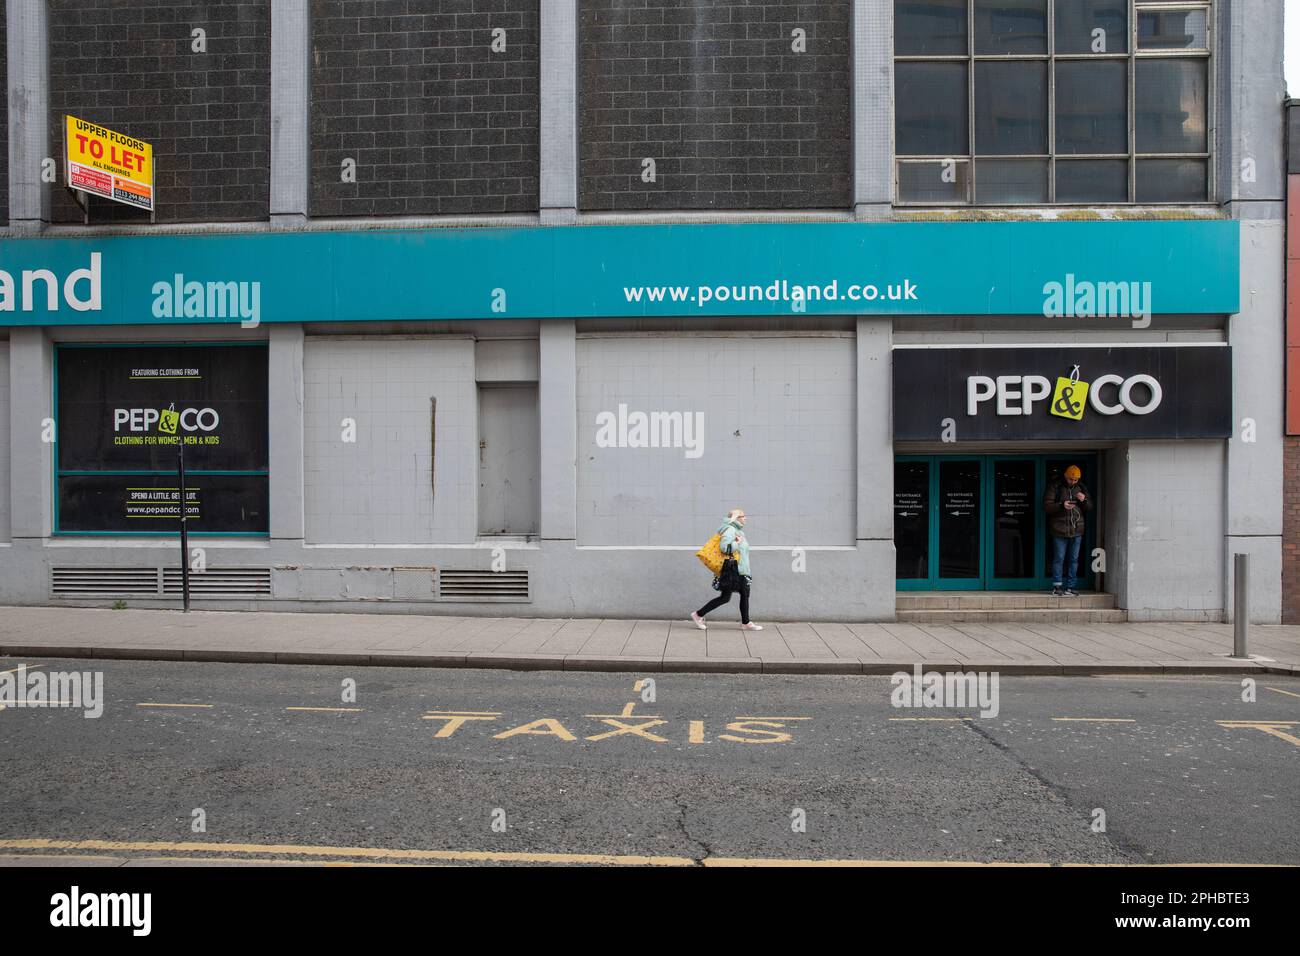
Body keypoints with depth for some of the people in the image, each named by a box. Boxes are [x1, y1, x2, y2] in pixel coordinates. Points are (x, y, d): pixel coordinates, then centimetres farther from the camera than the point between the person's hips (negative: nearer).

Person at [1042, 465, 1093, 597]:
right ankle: (1057, 586, 6)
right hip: (1060, 530, -4)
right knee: (1058, 558, -2)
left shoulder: (1082, 488, 11)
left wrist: (1084, 500, -8)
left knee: (1074, 559, 7)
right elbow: (1046, 506, -8)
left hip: (1077, 530, 4)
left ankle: (1070, 587, 15)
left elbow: (1090, 507, 13)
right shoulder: (1055, 486, -3)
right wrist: (1061, 506, -24)